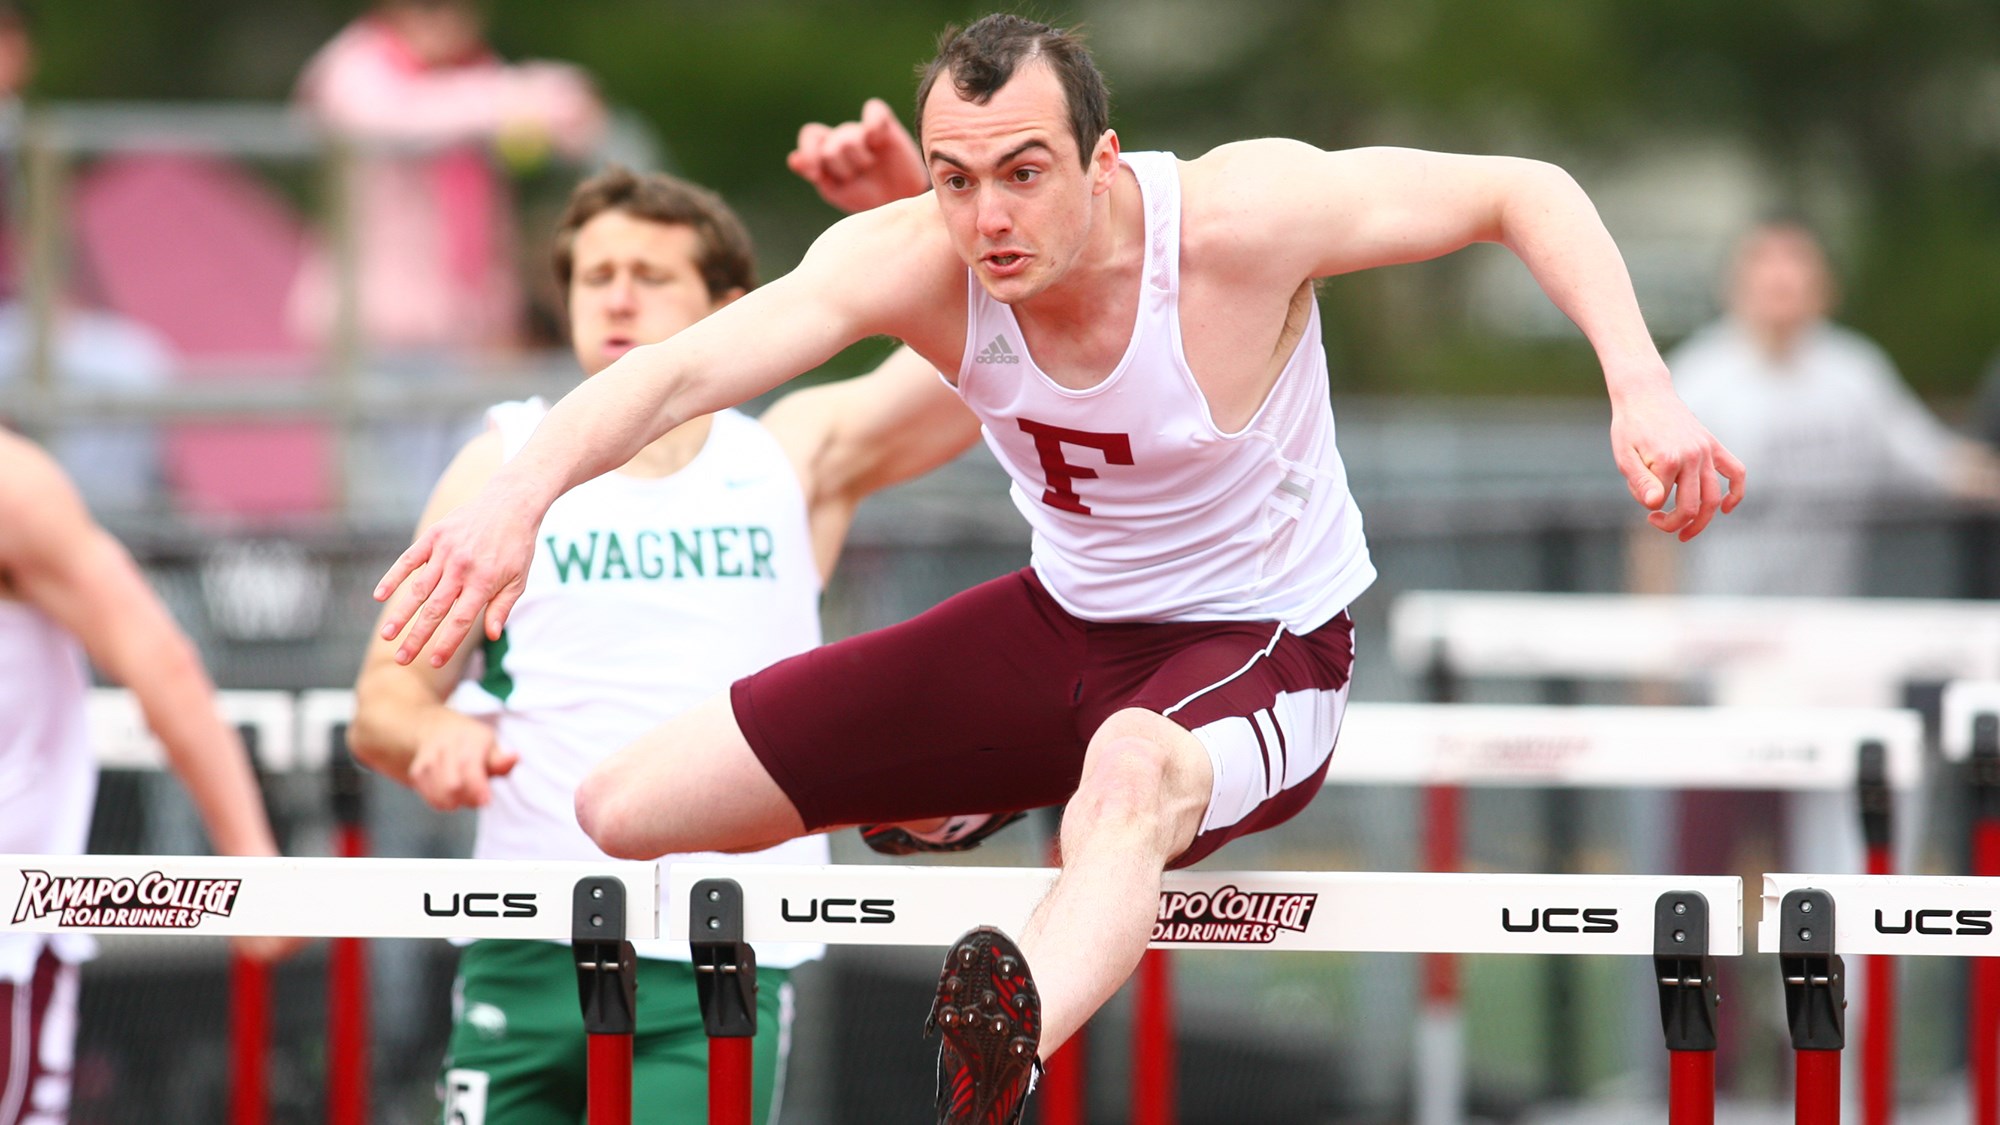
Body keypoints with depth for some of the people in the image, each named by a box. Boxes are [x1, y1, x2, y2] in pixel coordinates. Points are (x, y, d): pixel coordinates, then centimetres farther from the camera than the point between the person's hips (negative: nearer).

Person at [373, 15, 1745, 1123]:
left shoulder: (1239, 216, -25)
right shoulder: (914, 261, -19)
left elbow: (1527, 192, -17)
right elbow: (690, 368, -33)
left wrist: (1640, 389, -31)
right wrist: (528, 486, -52)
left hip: (1261, 648, -5)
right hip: (1066, 623, 5)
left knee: (1132, 775, -44)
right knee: (627, 809, 2)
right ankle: (950, 808, 33)